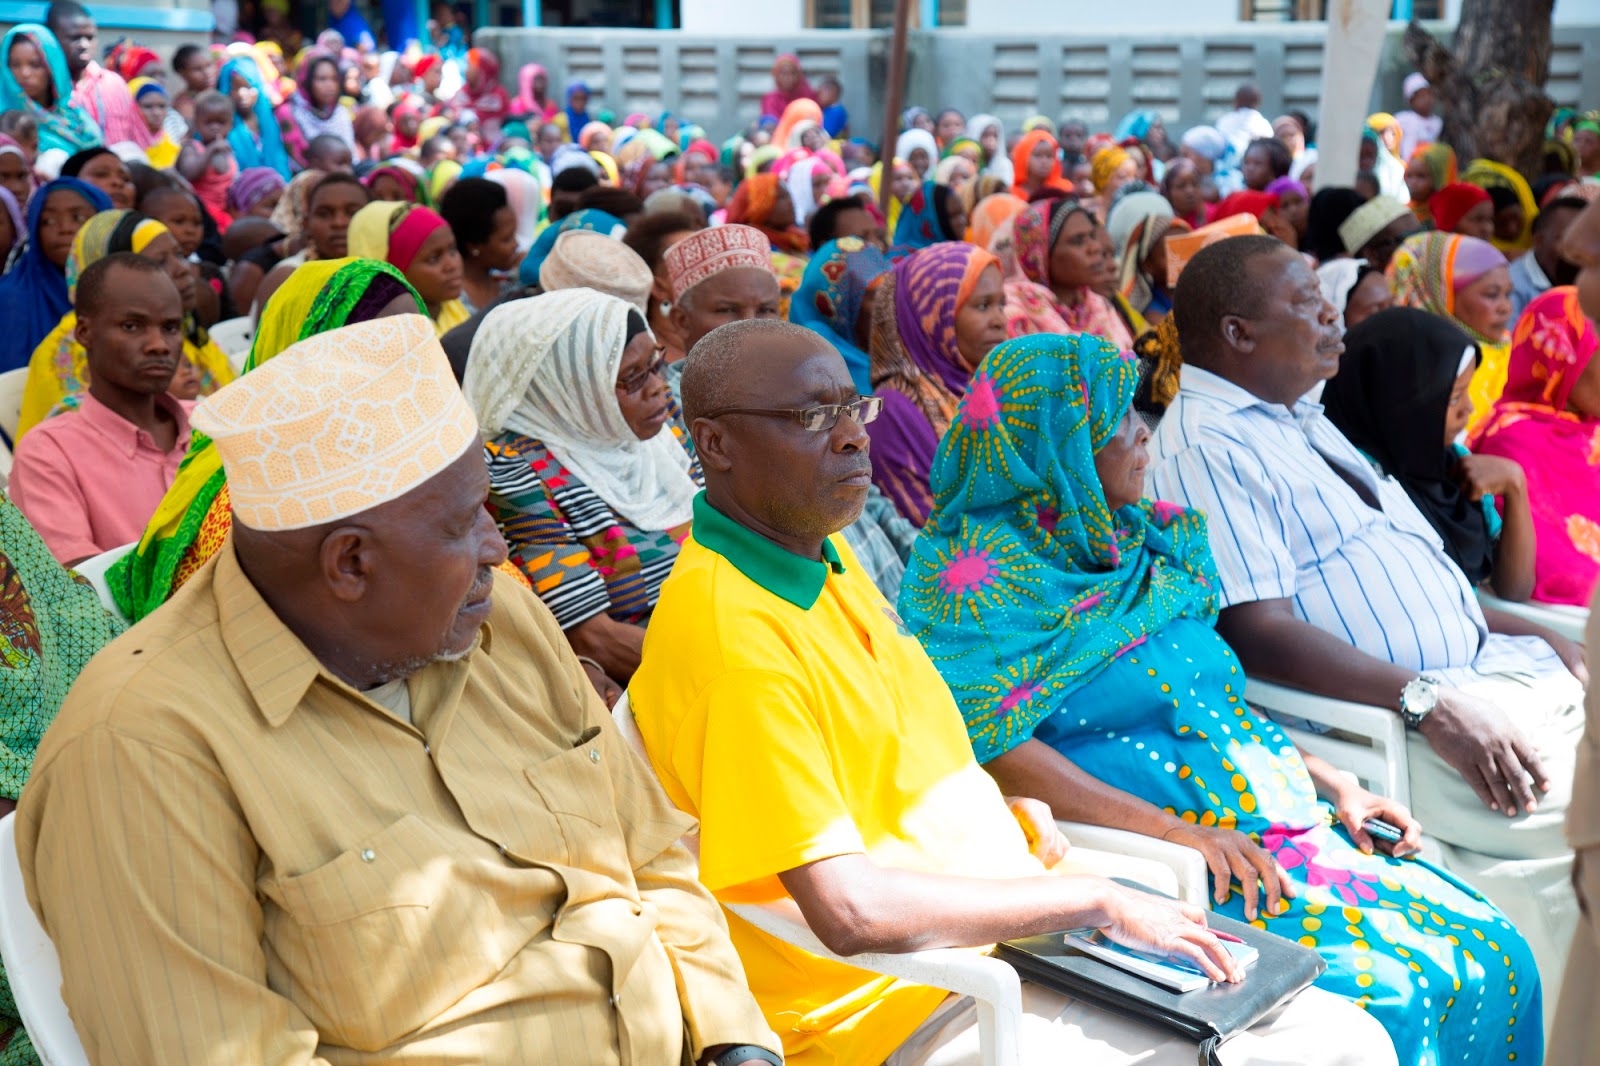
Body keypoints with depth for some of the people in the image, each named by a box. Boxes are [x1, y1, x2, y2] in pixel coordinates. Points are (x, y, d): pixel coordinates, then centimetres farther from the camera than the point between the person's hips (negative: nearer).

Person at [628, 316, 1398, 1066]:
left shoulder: (826, 557, 8)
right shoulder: (729, 632, -22)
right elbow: (851, 912, -27)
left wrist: (996, 809, 5)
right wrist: (1094, 899, -18)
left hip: (1019, 937, 9)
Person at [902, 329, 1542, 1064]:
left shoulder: (1135, 543, 17)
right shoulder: (977, 568, -8)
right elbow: (995, 750, -18)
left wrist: (1331, 783, 9)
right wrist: (1176, 829, -23)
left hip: (1279, 830, 8)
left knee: (1495, 957, -3)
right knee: (1390, 993, -22)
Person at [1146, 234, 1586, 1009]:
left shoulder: (1303, 422, 19)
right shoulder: (1203, 444, -12)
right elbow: (1259, 632, -20)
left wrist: (1535, 633, 12)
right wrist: (1429, 704, -25)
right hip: (1400, 723, -10)